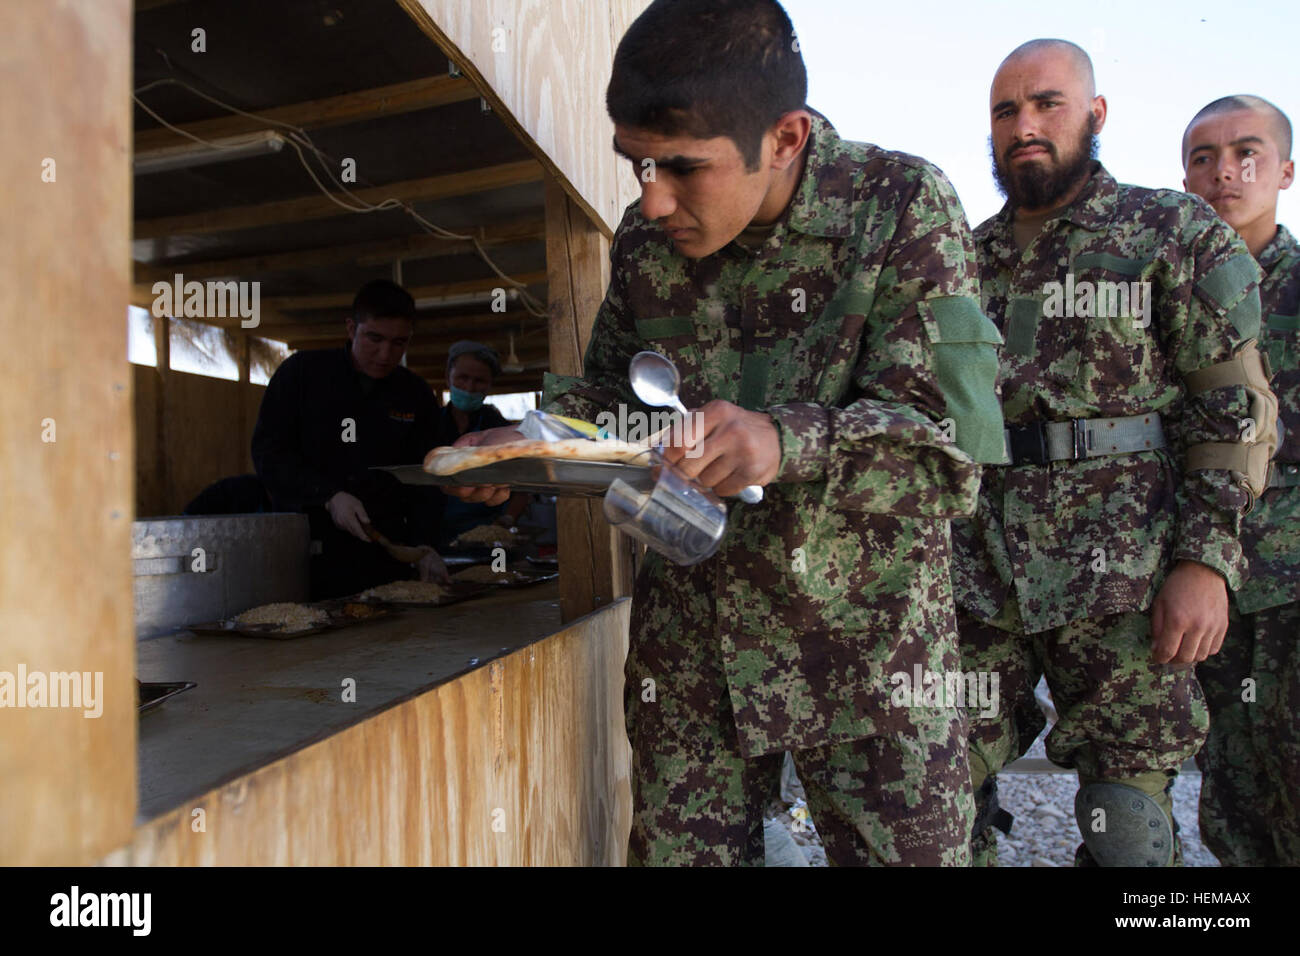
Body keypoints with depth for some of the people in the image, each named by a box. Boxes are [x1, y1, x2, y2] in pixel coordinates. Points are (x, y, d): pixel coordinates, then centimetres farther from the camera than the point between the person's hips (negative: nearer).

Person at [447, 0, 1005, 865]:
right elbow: (609, 388, 14)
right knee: (675, 848, 11)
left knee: (908, 848, 7)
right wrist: (526, 441, -6)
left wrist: (789, 439, -33)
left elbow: (944, 425, -15)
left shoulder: (904, 205, -11)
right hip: (690, 633, 4)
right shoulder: (645, 237, 1)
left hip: (868, 630, -2)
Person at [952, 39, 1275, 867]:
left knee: (1126, 820, 5)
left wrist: (1207, 560, -13)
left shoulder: (1177, 232, 4)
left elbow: (1234, 408, -2)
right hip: (971, 572, 4)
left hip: (1119, 573, -3)